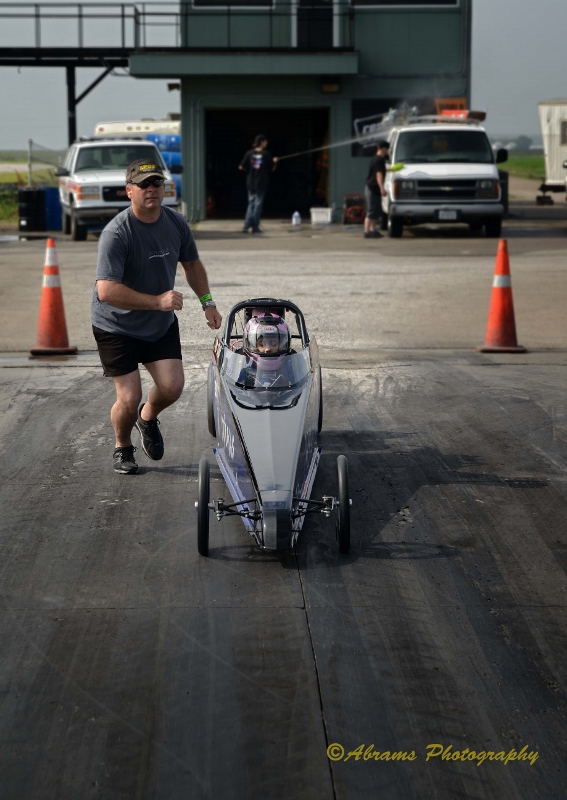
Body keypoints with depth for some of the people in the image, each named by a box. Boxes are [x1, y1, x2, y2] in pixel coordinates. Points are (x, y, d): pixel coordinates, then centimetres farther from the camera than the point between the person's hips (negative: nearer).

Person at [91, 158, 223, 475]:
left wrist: (208, 302, 7)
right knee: (130, 398, -7)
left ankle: (148, 417, 29)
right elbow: (106, 291, -34)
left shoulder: (176, 222, -4)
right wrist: (157, 301, -36)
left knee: (172, 387, -7)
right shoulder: (116, 233, -25)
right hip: (117, 326, -5)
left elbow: (192, 263, 15)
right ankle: (123, 448, 26)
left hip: (161, 324, 5)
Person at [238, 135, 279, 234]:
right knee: (258, 204, 5)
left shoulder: (249, 153, -2)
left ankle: (247, 225, -1)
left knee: (251, 203, 13)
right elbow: (272, 168, -3)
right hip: (261, 184, -3)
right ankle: (255, 227, 6)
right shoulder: (266, 154, -9)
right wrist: (274, 162, 17)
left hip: (250, 183, 3)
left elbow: (241, 167, -3)